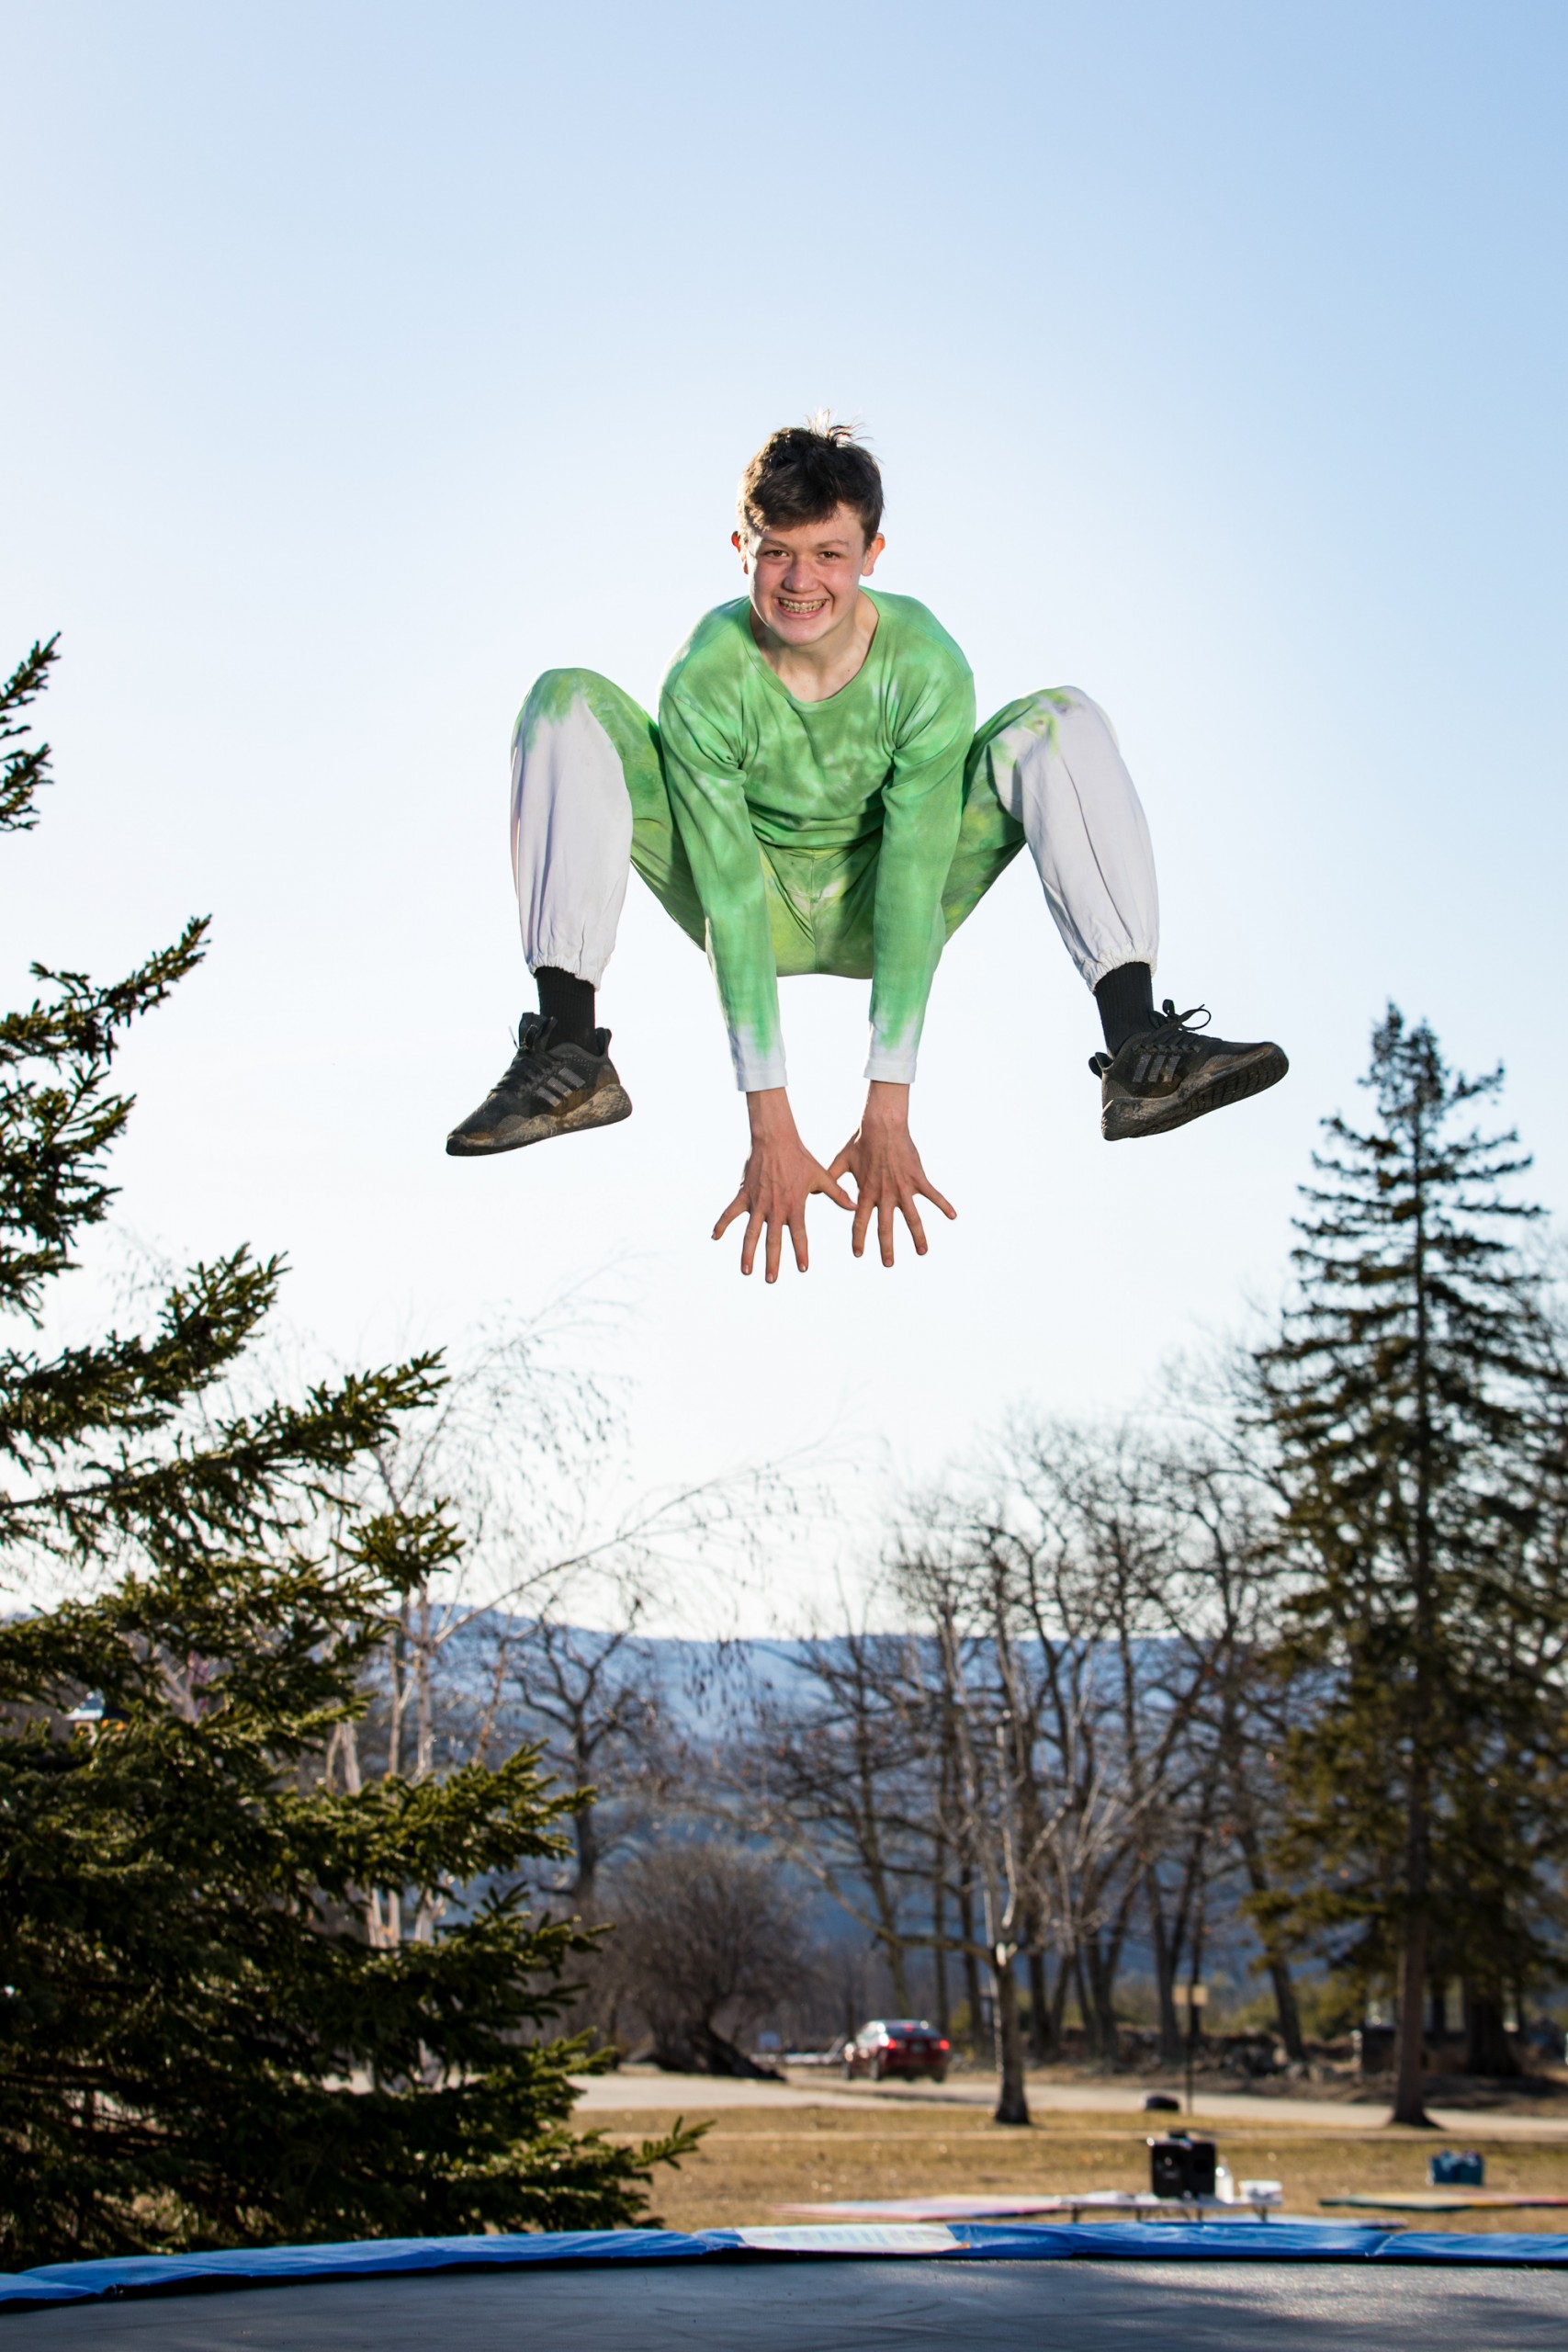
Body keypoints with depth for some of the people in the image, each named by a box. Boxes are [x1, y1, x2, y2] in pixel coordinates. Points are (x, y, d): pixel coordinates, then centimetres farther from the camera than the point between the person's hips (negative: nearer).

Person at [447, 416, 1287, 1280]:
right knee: (568, 706, -22)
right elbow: (732, 901, -30)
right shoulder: (708, 679, -26)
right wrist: (770, 1127, -35)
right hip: (756, 907, 0)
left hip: (874, 909, 1)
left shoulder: (926, 665, -25)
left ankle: (1138, 1049, -31)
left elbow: (913, 885, -28)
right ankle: (568, 1053, -26)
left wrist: (886, 1114, -33)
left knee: (1060, 723, -21)